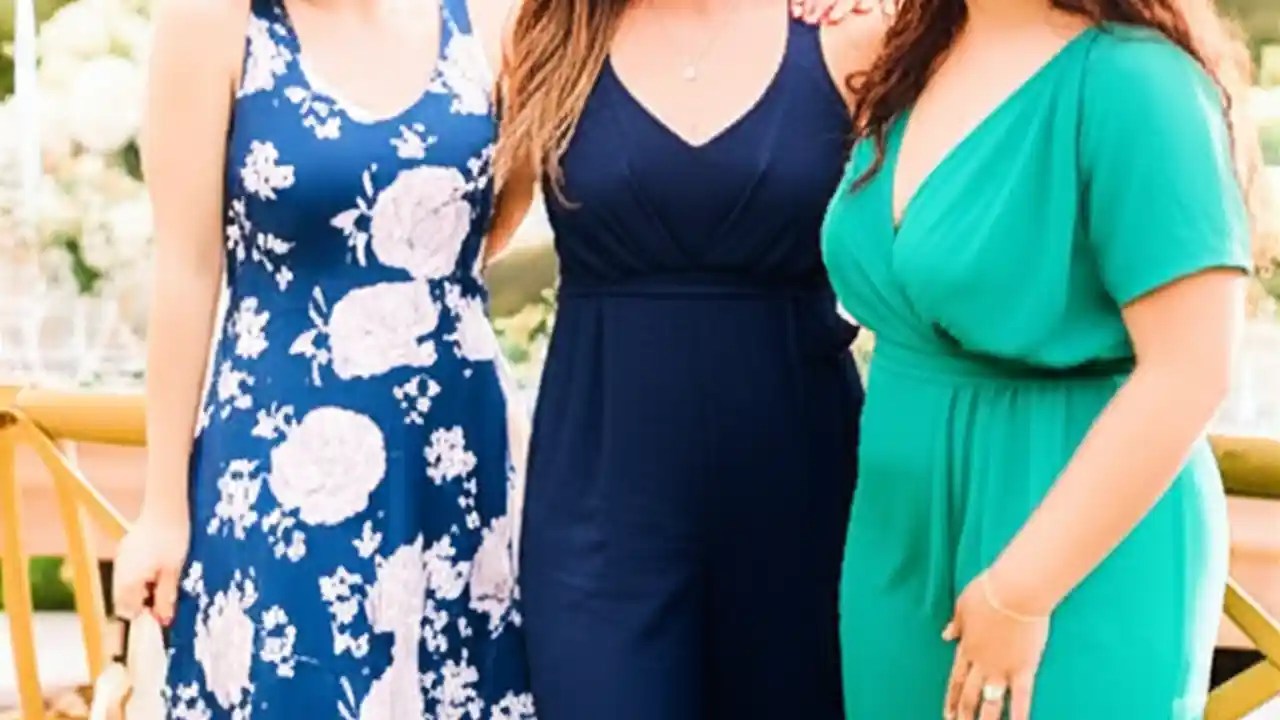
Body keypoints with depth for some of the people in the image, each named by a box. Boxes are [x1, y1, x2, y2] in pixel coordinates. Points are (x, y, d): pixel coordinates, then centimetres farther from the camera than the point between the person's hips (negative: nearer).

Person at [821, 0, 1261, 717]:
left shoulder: (1132, 79, -17)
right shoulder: (908, 70, 6)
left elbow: (1188, 371, -21)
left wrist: (1020, 592, -20)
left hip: (1079, 569, -7)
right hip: (904, 547, 7)